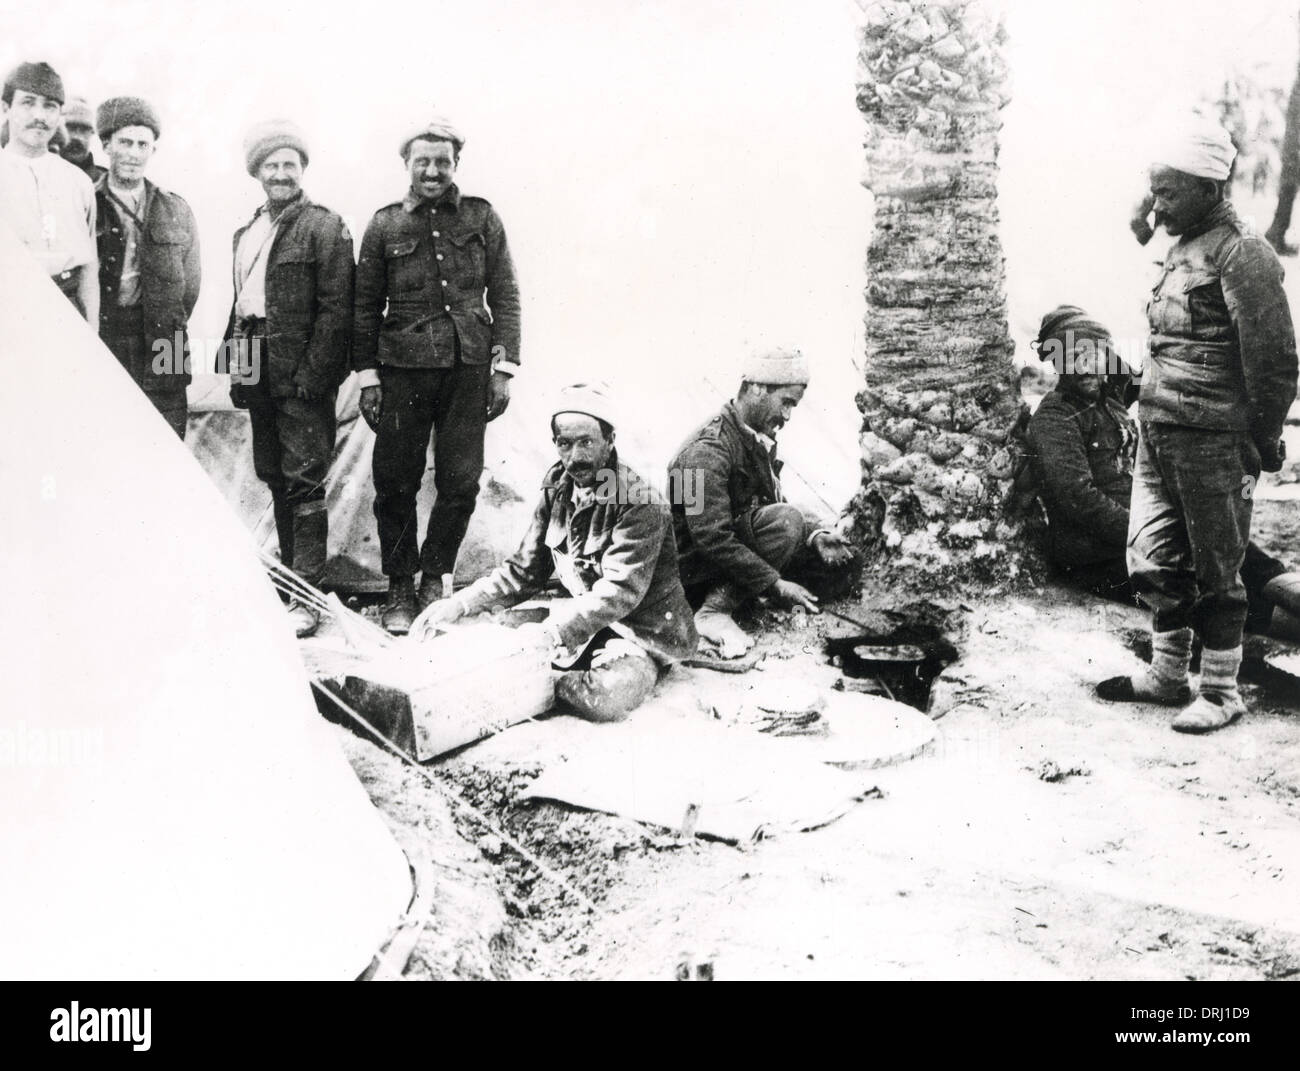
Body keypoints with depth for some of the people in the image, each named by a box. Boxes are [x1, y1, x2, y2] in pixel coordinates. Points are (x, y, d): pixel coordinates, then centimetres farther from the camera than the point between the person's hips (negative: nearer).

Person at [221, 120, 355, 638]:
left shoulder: (324, 227, -5)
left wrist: (311, 376, -16)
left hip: (303, 379, -7)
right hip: (260, 378, 7)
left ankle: (307, 596, -5)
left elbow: (336, 309, -11)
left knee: (303, 482, -8)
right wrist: (237, 371, 14)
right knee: (275, 479, 13)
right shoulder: (246, 234, 18)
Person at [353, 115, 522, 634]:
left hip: (468, 368, 1)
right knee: (396, 484, 1)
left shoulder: (482, 218, 8)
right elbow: (366, 305, 9)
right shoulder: (385, 225, 7)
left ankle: (433, 579, 19)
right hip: (403, 370, 0)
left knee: (461, 483, 1)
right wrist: (367, 375, 3)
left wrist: (503, 367, 0)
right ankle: (400, 589, 14)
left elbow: (504, 295, 8)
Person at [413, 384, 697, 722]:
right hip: (582, 617, 6)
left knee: (609, 696, -34)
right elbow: (524, 570, 8)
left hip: (643, 632, -6)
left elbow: (620, 591, -26)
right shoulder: (558, 490, 4)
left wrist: (554, 631, -35)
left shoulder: (640, 502, -19)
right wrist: (460, 604, -6)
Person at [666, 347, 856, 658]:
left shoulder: (758, 440, 10)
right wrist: (776, 583, -27)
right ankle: (716, 610, -26)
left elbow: (775, 506, 15)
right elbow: (712, 538, -28)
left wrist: (814, 535, -6)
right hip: (695, 564, -9)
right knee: (786, 520, -29)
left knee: (838, 558, 0)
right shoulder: (709, 449, -21)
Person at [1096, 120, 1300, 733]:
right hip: (1157, 432, 9)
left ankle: (1221, 692, 14)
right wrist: (1147, 417, 17)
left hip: (1211, 439, -8)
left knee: (1214, 569, 2)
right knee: (1155, 559, 14)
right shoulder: (1182, 250, 14)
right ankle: (1167, 675, 28)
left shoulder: (1241, 254, -12)